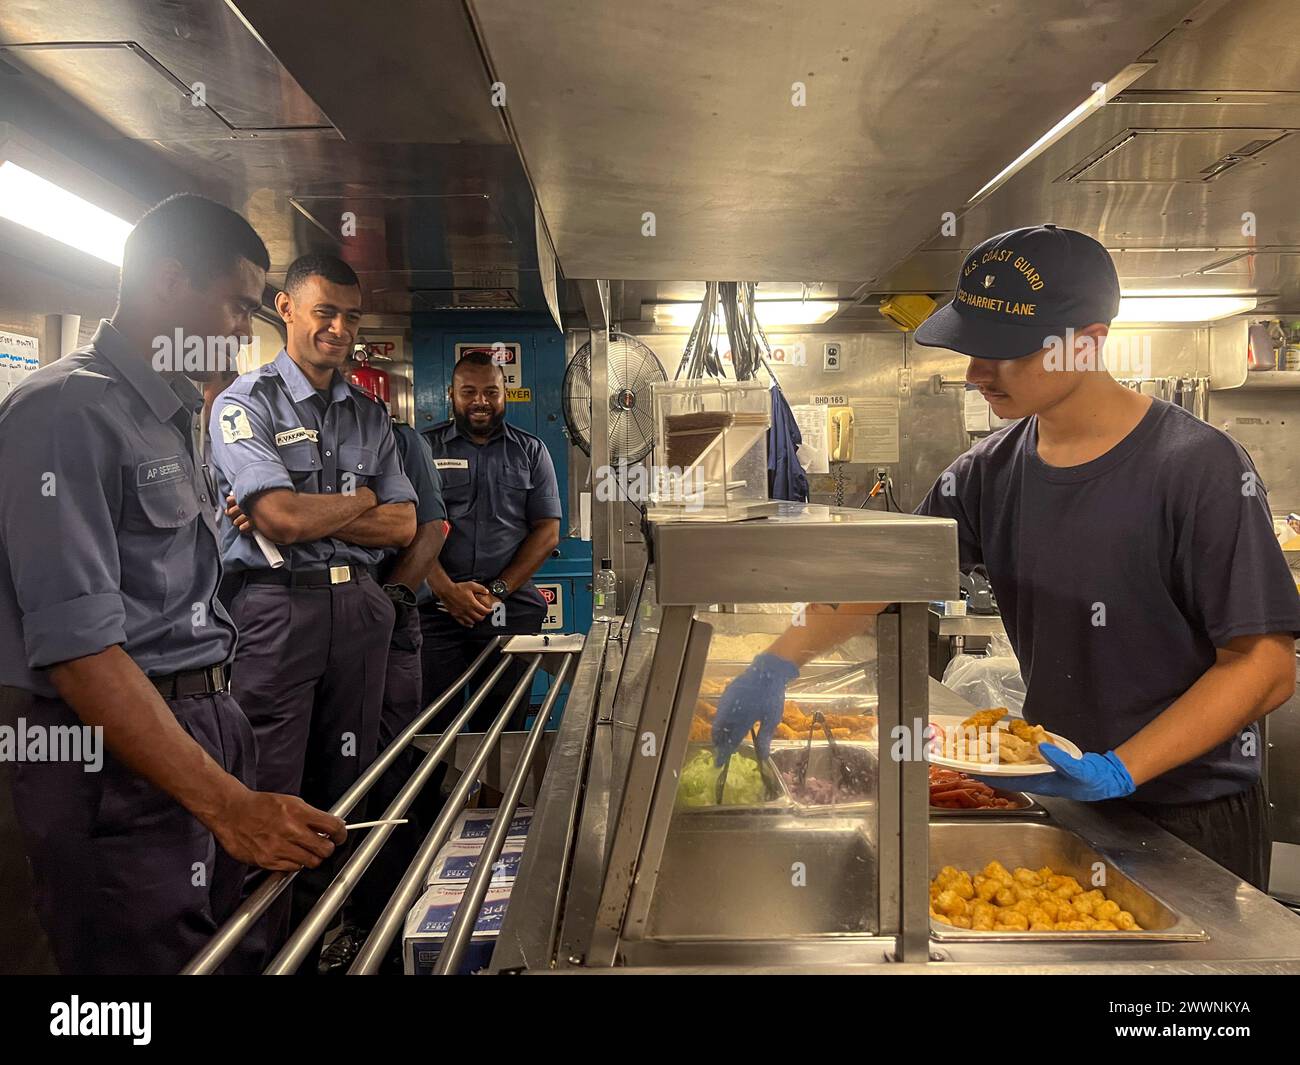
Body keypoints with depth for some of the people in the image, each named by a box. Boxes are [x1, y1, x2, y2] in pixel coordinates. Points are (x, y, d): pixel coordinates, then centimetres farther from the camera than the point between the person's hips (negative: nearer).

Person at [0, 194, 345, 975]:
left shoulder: (175, 417, 13)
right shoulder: (66, 412, -14)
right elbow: (78, 646, -22)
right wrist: (226, 803, -26)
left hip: (207, 730, 8)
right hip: (116, 756, -8)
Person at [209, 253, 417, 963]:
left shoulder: (370, 416, 15)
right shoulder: (245, 403, -1)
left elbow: (403, 527, 5)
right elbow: (282, 519, -15)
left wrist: (305, 517, -6)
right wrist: (360, 500, 1)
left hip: (361, 610, 5)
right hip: (276, 610, -5)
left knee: (343, 794, 11)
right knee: (269, 798, 1)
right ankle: (262, 951, 17)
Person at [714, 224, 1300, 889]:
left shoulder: (1197, 468, -19)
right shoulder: (991, 471, -3)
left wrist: (1119, 770, -26)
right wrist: (777, 664, -11)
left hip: (1191, 818, -4)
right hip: (1056, 798, 5)